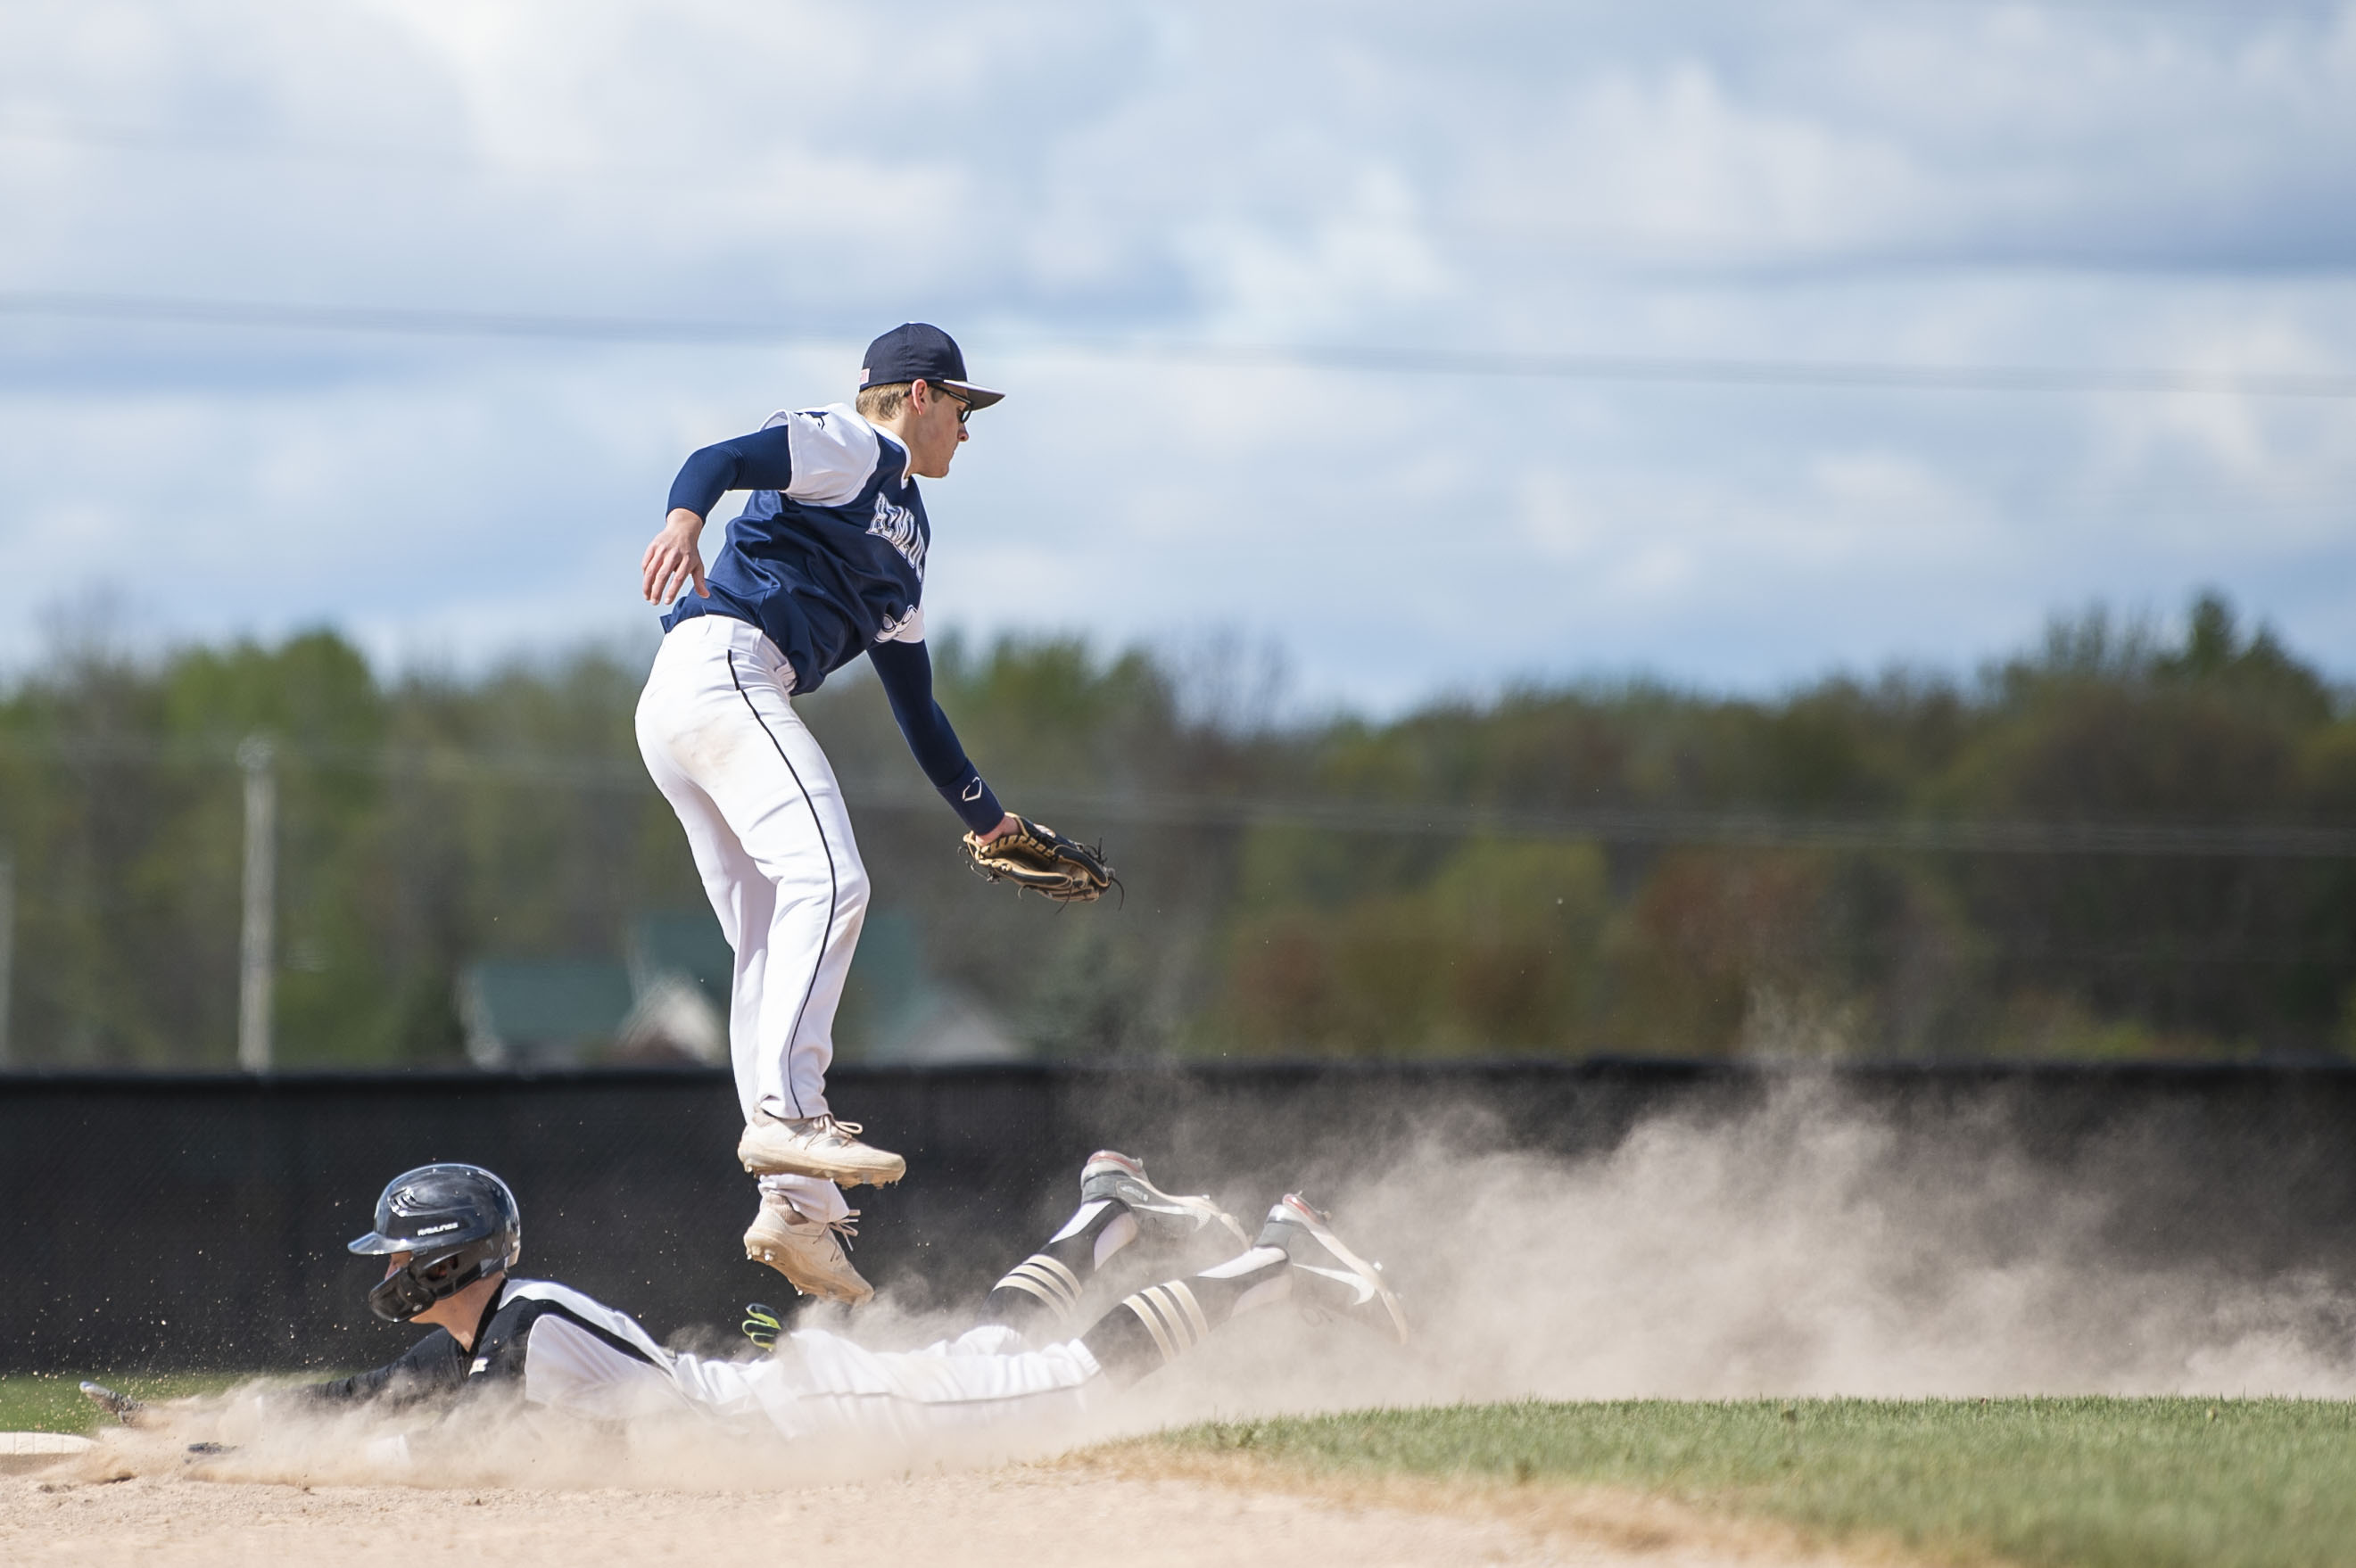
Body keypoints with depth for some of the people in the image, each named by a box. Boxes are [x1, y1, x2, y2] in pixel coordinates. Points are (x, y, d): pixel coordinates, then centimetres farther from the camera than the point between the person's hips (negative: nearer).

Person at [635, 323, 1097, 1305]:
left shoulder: (903, 540, 32)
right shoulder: (850, 449, 5)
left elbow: (913, 701, 37)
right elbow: (722, 458, -14)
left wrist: (985, 816, 39)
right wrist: (685, 516, -37)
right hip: (717, 667, -10)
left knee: (773, 947, 4)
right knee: (827, 877, -24)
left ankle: (794, 1207, -1)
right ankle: (785, 1112, -35)